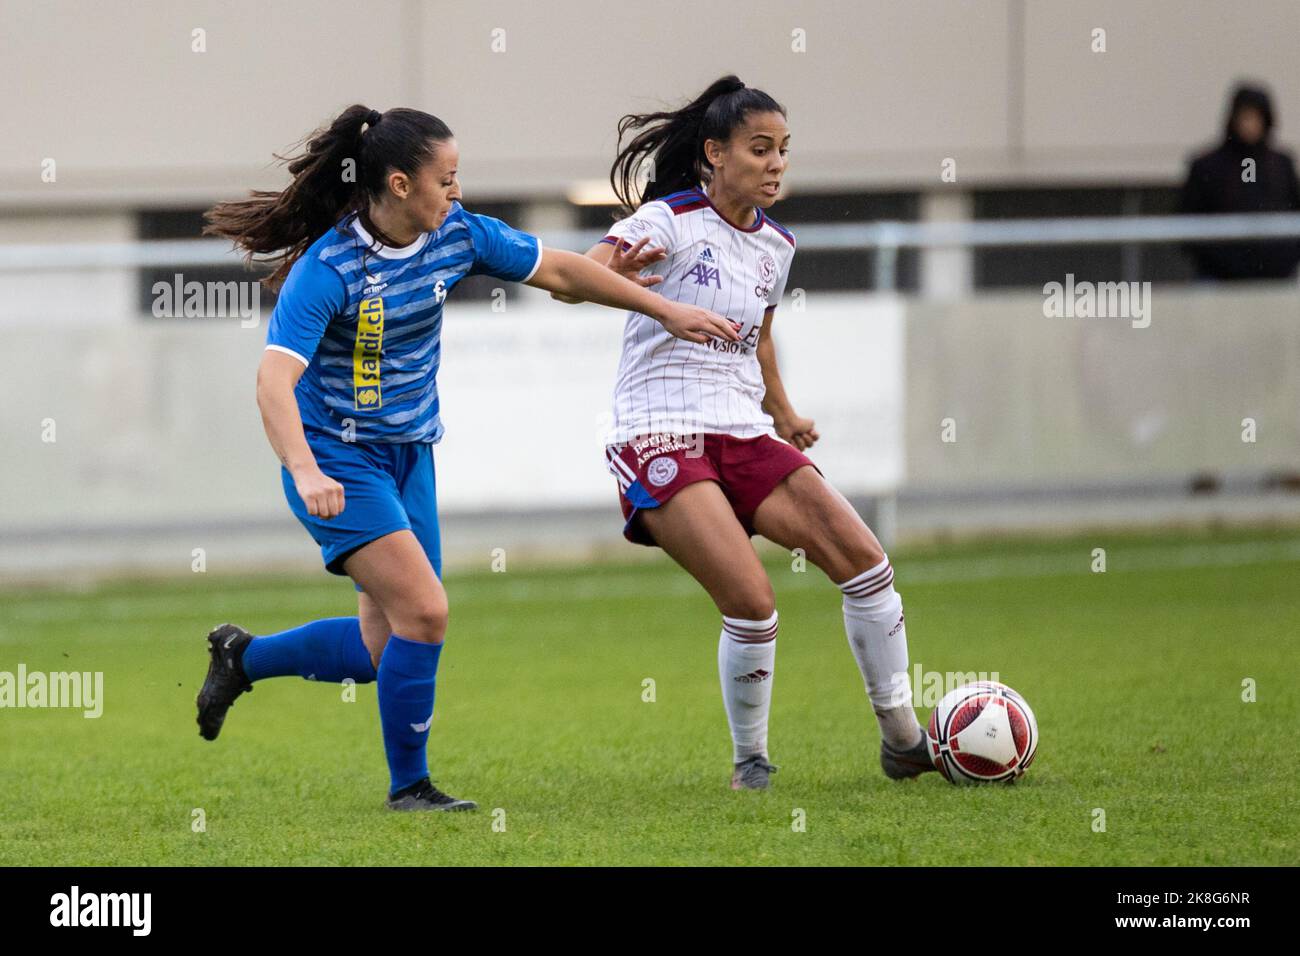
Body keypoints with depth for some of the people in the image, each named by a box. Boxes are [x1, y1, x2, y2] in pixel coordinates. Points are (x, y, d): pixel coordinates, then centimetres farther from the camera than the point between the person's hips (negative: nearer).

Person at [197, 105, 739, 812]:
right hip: (338, 464, -7)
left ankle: (243, 655, 29)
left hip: (410, 457, 7)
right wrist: (305, 472, -45)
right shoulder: (326, 269, -22)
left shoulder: (456, 235, -3)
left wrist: (667, 311, 10)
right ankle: (408, 785, 0)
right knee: (423, 611, -18)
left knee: (385, 651, 6)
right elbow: (275, 378, -30)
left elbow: (557, 270, 9)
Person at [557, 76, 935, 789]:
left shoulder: (775, 244, 13)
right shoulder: (670, 221, -8)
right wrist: (617, 272, -42)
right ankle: (750, 760, 0)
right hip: (660, 436, -7)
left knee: (863, 556, -6)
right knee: (752, 600, -21)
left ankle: (902, 741, 6)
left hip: (742, 436, 7)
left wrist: (784, 419, 35)